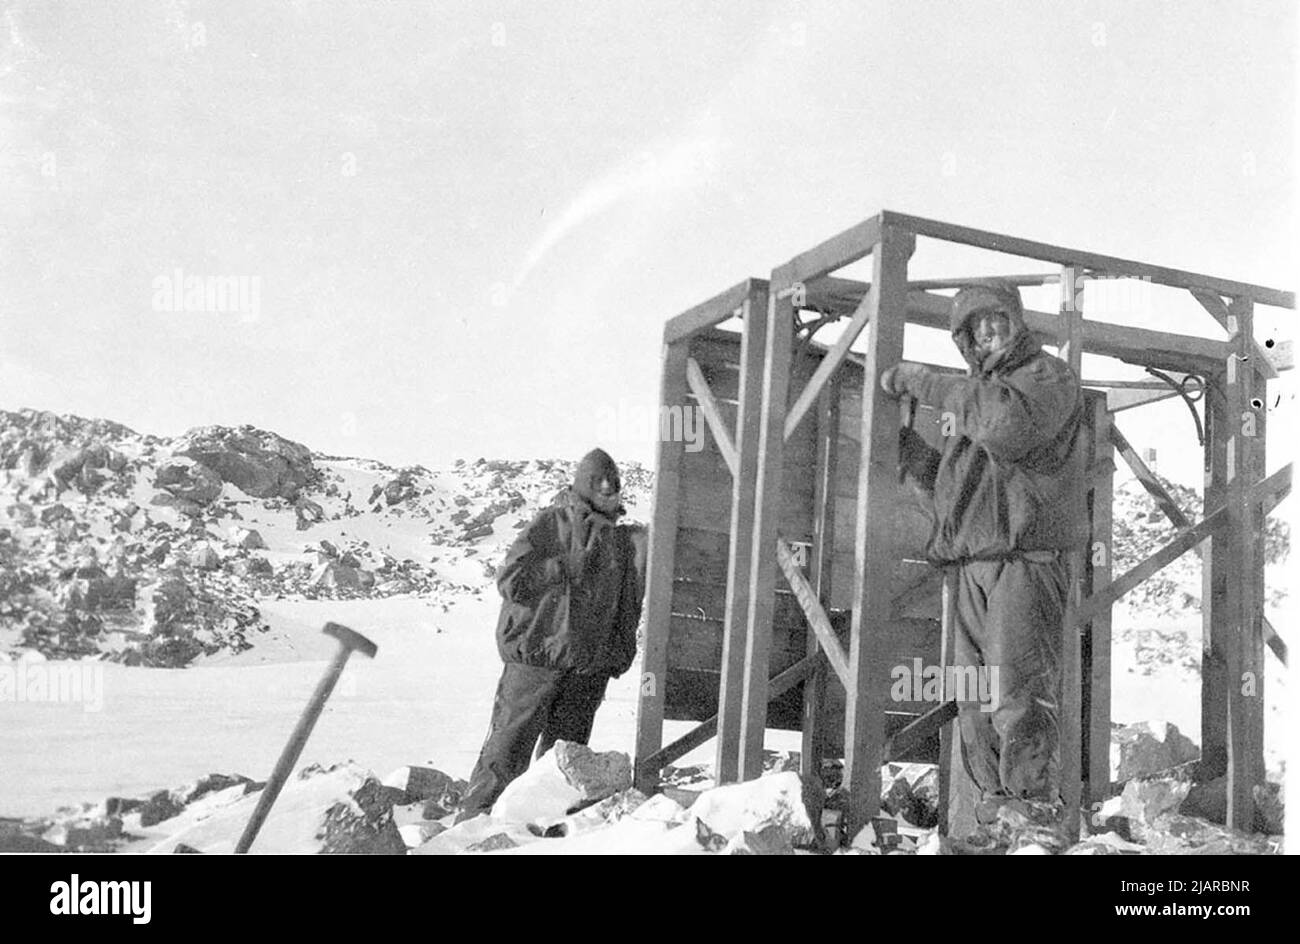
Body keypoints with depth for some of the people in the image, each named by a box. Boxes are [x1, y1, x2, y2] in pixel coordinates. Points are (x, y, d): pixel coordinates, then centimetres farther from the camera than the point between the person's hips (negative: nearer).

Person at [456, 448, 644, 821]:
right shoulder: (551, 524, -4)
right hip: (538, 654, -5)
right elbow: (510, 580, -12)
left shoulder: (621, 539, 12)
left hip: (590, 665, 5)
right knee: (509, 746, -2)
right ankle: (473, 820, 6)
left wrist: (622, 652, 12)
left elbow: (628, 604, 19)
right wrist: (564, 570, -15)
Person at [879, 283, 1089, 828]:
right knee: (974, 701, 6)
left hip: (1026, 559, -8)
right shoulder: (975, 393, 27)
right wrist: (907, 448, 15)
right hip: (973, 565, 8)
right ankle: (993, 805, 12)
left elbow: (1011, 423, -21)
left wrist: (925, 383, -14)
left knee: (1018, 696, -13)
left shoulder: (1049, 376, 3)